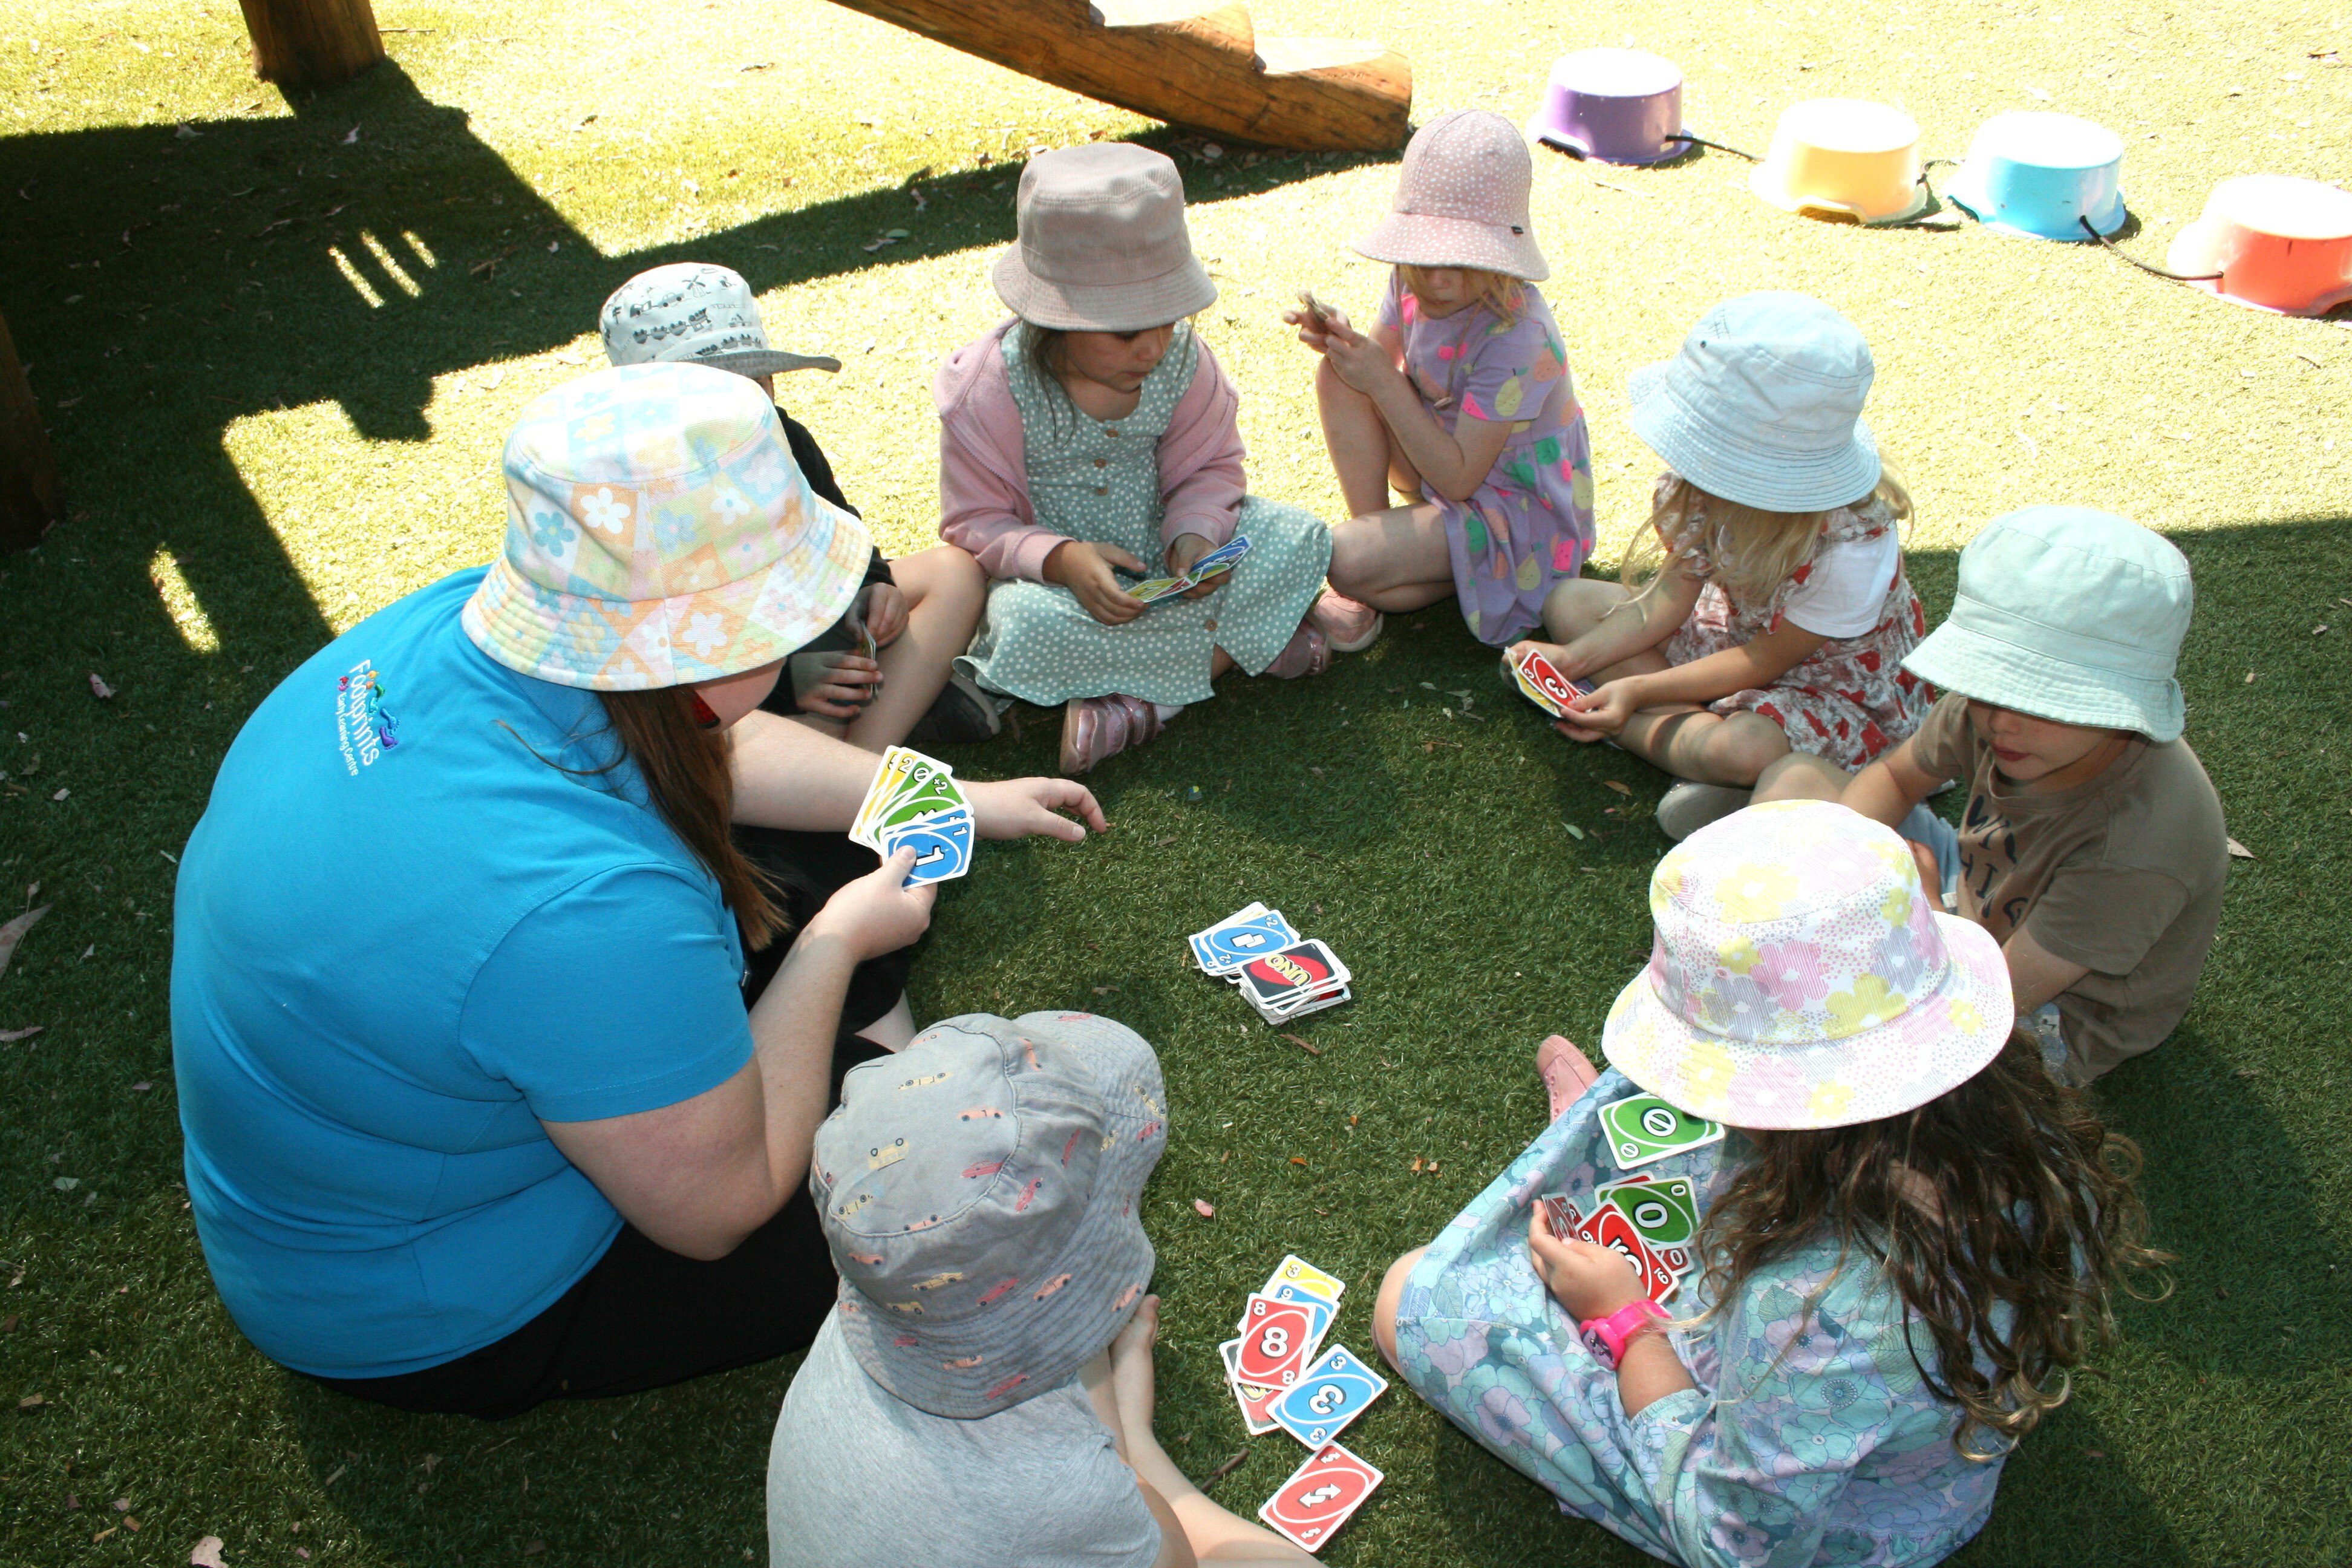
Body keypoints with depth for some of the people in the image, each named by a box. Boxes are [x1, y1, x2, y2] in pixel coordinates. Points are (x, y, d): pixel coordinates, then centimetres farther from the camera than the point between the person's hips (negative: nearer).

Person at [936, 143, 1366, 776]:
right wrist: (1061, 559, -35)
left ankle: (1140, 700, -22)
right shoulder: (994, 386, -19)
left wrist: (1194, 535, -22)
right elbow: (978, 523, -15)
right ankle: (1256, 641, -23)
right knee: (1024, 628, -39)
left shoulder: (1182, 357, -9)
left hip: (1161, 567, 4)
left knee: (1299, 536, -16)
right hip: (1053, 575, -3)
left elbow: (1208, 467, 1)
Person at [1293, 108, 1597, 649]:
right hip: (1446, 459, 8)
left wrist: (1383, 383, -31)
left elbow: (1457, 478, -28)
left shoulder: (1518, 338, -30)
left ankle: (1462, 580, 2)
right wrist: (1341, 340, -18)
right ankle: (1373, 526, -1)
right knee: (1338, 375, -10)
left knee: (1346, 561, -26)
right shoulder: (1416, 280, -10)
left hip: (1517, 514, -8)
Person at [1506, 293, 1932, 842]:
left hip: (1843, 688, -7)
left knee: (1746, 748, -41)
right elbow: (1675, 593, -6)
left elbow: (1765, 661, -22)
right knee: (1569, 602, -5)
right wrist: (1578, 656, -18)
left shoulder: (1852, 548, -35)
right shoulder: (1711, 480, -20)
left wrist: (1638, 691, -27)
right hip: (1741, 634, 7)